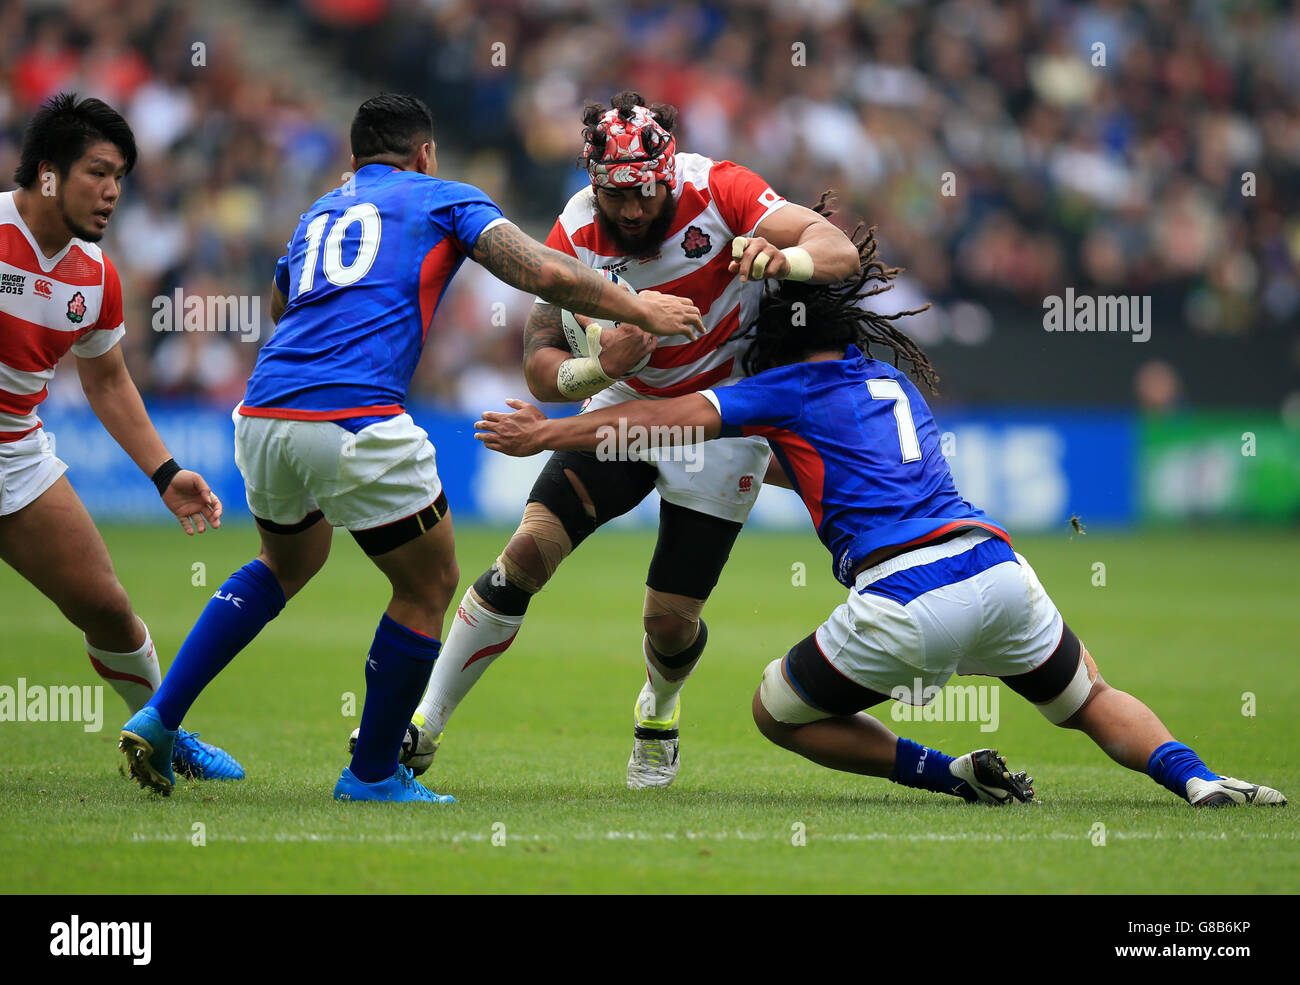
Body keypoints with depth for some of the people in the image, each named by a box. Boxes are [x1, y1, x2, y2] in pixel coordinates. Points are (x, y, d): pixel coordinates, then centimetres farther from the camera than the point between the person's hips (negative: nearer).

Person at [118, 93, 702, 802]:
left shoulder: (319, 213, 28)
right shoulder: (441, 198, 13)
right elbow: (546, 274, 1)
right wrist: (638, 310, 12)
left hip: (262, 417, 7)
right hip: (355, 423, -7)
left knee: (288, 564, 32)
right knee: (430, 586, 13)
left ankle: (158, 717, 22)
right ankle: (372, 776, 18)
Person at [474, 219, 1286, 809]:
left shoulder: (787, 390, 10)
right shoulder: (892, 380, 29)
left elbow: (670, 421, 5)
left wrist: (546, 433, 12)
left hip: (903, 602, -5)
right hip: (997, 570, 5)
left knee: (778, 712, 16)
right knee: (1092, 700, 25)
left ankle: (951, 774, 1)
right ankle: (1194, 777, -5)